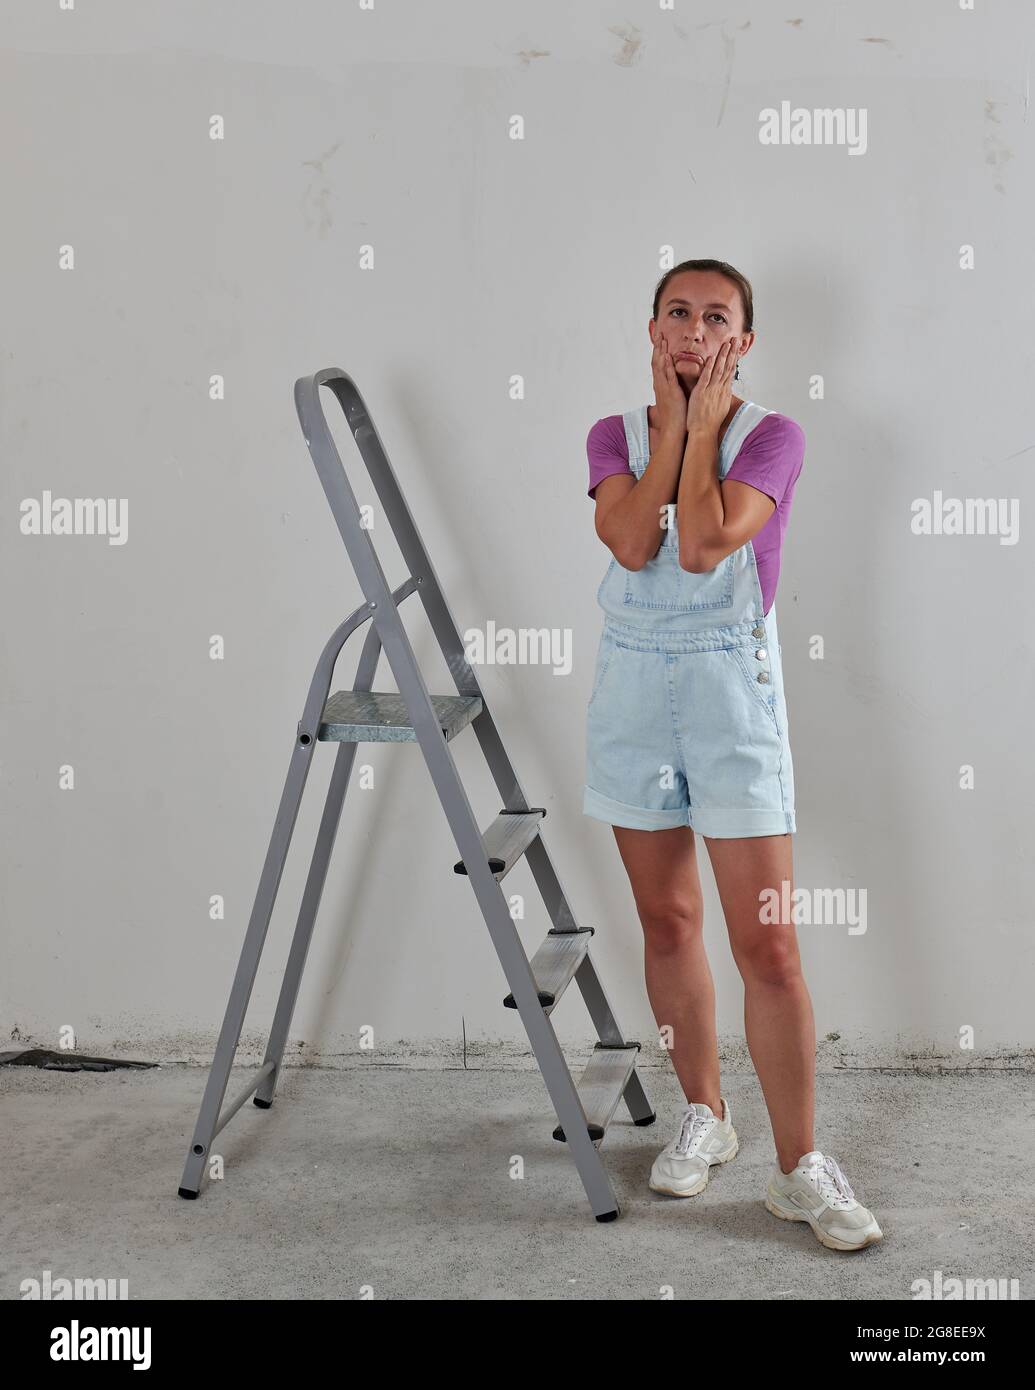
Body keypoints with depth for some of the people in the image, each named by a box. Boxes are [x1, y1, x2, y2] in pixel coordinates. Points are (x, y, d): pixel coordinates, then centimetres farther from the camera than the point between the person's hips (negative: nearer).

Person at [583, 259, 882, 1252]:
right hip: (633, 684, 4)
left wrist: (704, 425, -8)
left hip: (730, 686, -3)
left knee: (767, 942, -5)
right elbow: (632, 542, -12)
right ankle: (703, 1116, 29)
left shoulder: (771, 436, -2)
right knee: (667, 922, 12)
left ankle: (799, 1168, 7)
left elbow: (705, 544, -19)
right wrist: (672, 425, -6)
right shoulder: (615, 435, 7)